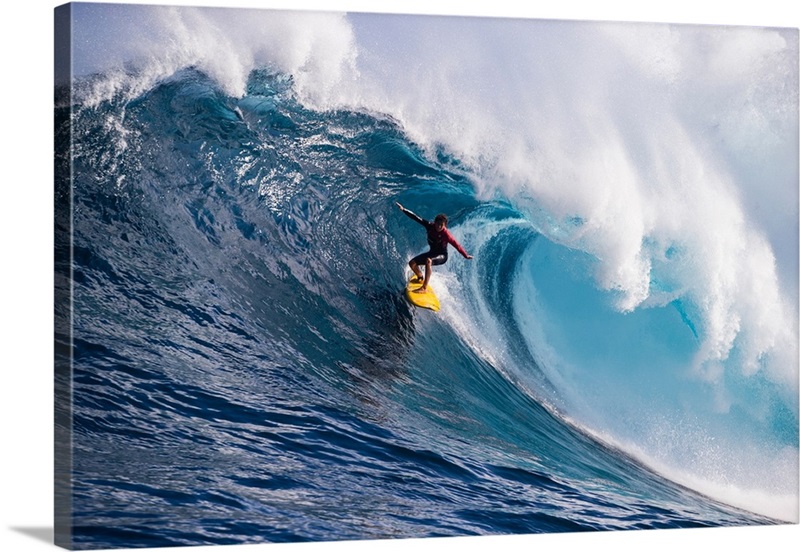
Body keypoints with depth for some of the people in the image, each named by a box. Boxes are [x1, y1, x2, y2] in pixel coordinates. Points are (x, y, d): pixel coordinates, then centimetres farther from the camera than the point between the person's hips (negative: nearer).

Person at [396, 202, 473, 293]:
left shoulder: (446, 234, -26)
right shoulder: (430, 226, -13)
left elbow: (456, 245, -24)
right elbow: (416, 218, -12)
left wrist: (465, 255, -26)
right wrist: (403, 209, -14)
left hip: (442, 256, -6)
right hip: (432, 253, 6)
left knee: (428, 261, -37)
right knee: (412, 263, 1)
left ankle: (424, 287, -38)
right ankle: (420, 278, 34)